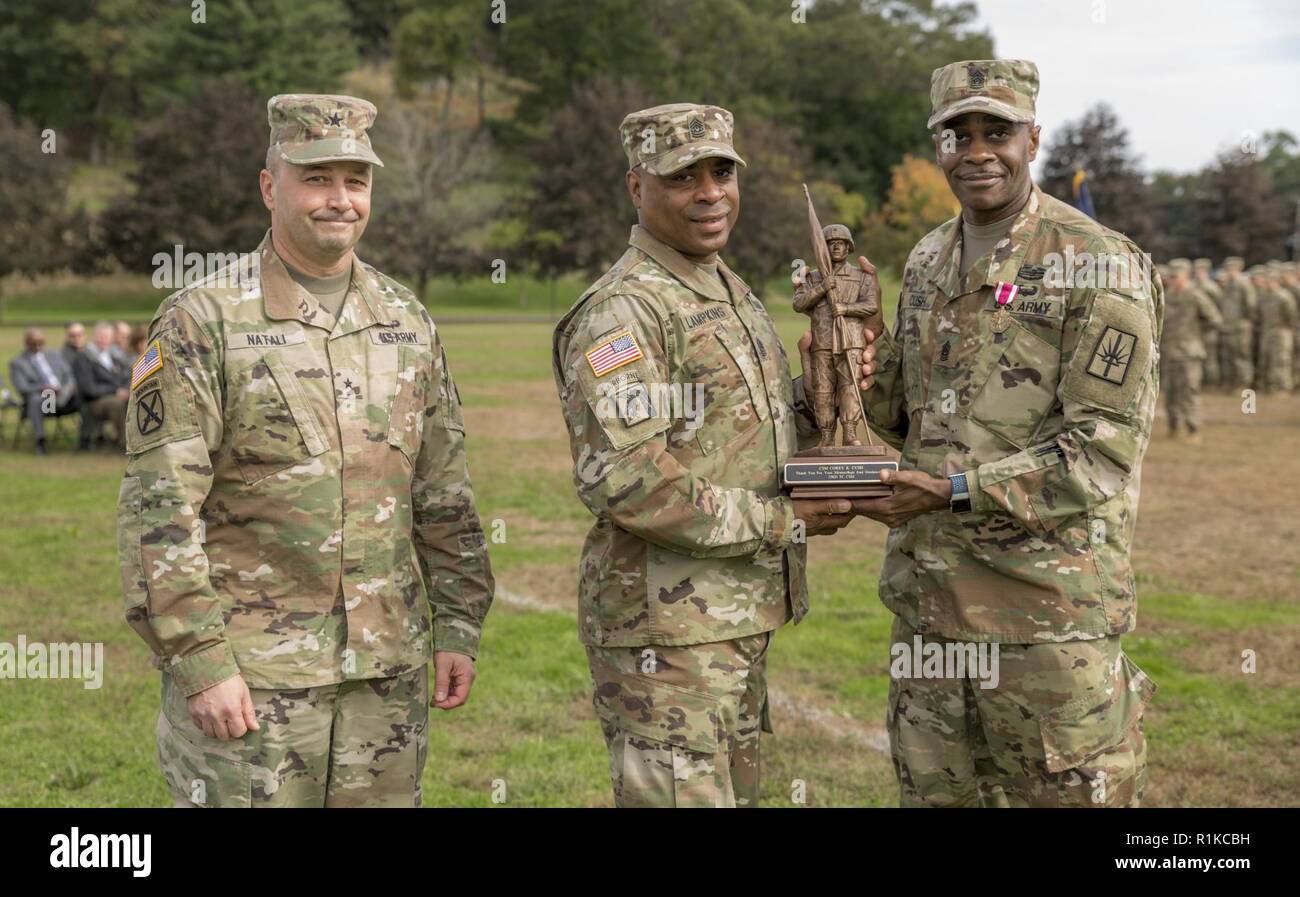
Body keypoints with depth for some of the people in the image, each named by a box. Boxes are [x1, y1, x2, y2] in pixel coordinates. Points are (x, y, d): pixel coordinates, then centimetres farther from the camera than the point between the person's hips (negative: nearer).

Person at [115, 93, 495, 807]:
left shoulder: (407, 321, 10)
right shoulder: (202, 322, -7)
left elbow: (444, 494, 14)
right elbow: (158, 510, -10)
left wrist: (458, 628, 8)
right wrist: (199, 660, -15)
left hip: (387, 668, 5)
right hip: (249, 670, -5)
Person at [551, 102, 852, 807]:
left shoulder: (730, 293, 15)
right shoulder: (620, 312, -16)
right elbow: (625, 481, -25)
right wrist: (784, 519, -17)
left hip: (740, 618, 9)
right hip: (664, 628, -9)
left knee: (735, 791, 17)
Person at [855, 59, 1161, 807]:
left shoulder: (1102, 266, -10)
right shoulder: (928, 263, 12)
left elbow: (1104, 449, -16)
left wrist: (954, 491, -22)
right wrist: (865, 373, -2)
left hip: (1050, 607, -6)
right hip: (928, 600, 7)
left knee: (1067, 796, 2)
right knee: (936, 793, 14)